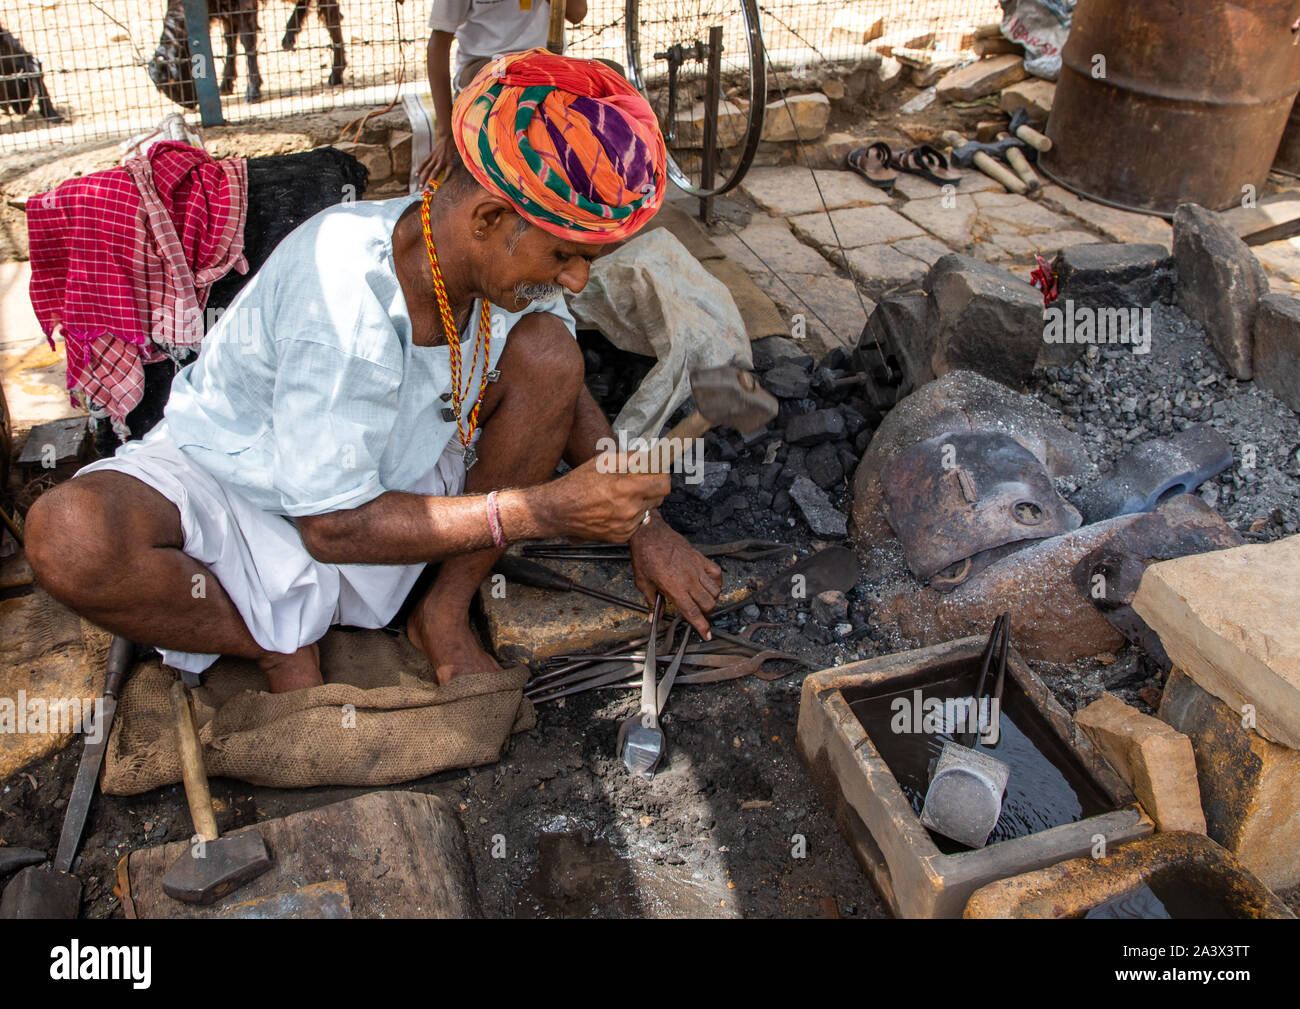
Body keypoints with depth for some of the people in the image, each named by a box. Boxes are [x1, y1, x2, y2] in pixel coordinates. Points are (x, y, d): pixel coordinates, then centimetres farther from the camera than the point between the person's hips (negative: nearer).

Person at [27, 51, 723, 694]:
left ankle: (445, 615, -6)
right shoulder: (346, 303, -35)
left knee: (547, 350, -16)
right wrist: (543, 510, -33)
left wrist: (642, 523, -9)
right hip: (243, 499, -5)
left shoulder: (513, 260, -14)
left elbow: (565, 394, 4)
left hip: (389, 483, 5)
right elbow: (332, 525, -28)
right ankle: (284, 645, -7)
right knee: (70, 537, -36)